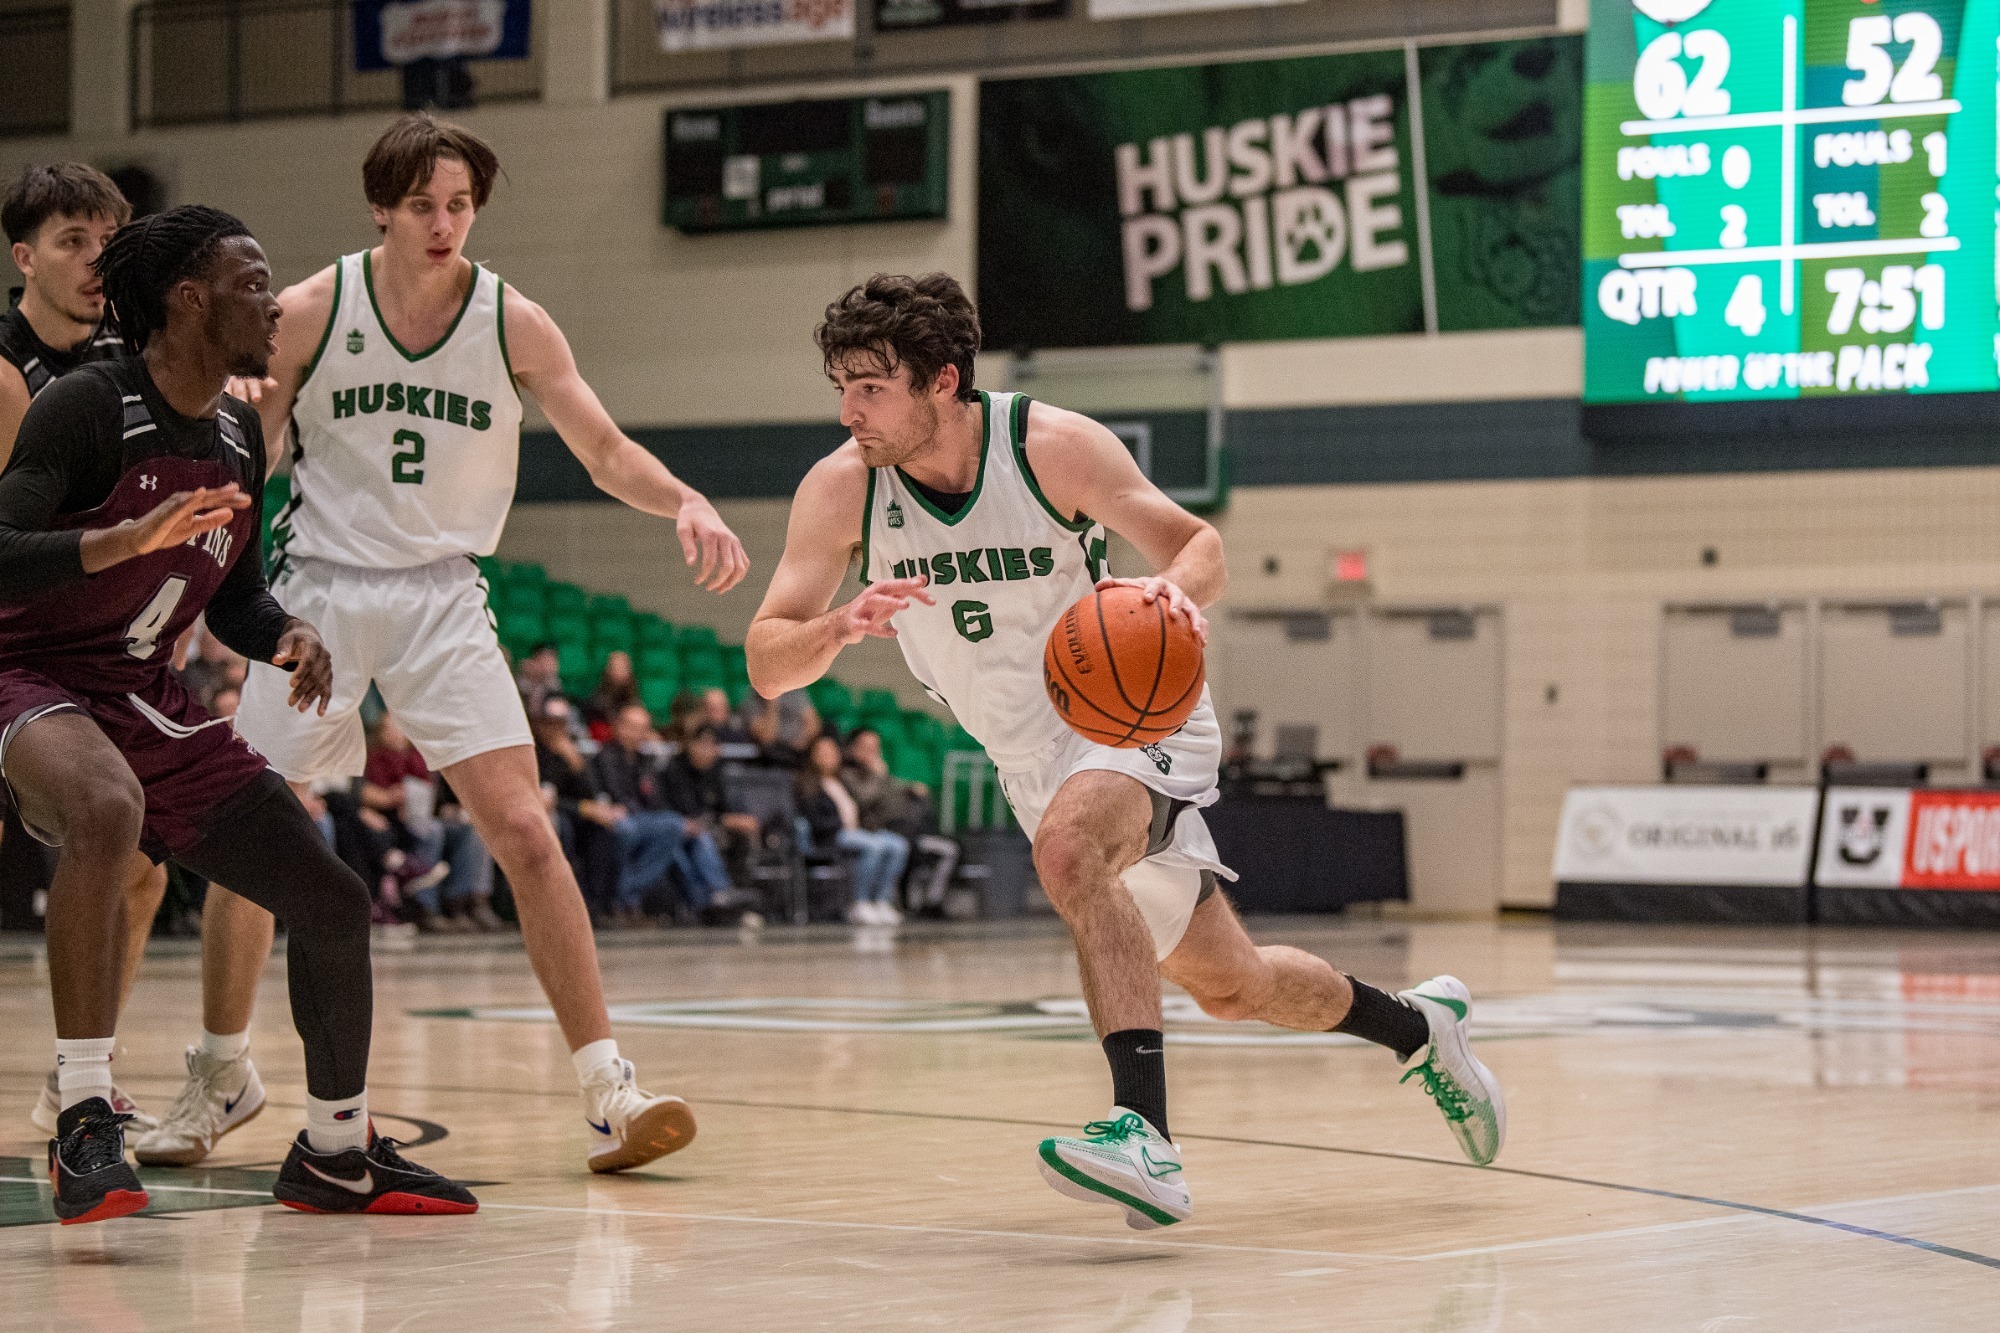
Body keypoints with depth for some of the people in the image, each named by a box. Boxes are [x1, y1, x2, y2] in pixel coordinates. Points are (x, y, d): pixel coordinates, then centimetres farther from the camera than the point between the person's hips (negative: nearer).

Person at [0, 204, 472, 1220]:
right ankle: (83, 1121, -35)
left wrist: (288, 634, -3)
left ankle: (336, 1153, 26)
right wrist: (133, 537, -40)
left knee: (333, 903, 5)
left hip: (147, 701, 8)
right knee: (109, 810, -42)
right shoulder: (87, 409, -18)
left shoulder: (240, 438, 7)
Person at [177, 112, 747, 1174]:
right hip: (317, 587, 1)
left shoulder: (512, 324, -4)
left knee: (524, 831, -14)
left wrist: (685, 501, -20)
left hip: (439, 597, 0)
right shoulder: (308, 314, -6)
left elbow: (606, 450, -2)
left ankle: (608, 1093, -13)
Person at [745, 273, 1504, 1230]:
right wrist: (841, 626, -38)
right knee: (1230, 987, 14)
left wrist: (1178, 589, -35)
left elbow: (1197, 541, -11)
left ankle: (1145, 1133, -44)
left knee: (1069, 849, -38)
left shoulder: (1051, 446, -21)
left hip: (1136, 716, -5)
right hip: (1035, 757, 5)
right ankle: (1418, 1028, 40)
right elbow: (767, 663, -16)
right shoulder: (841, 491, -13)